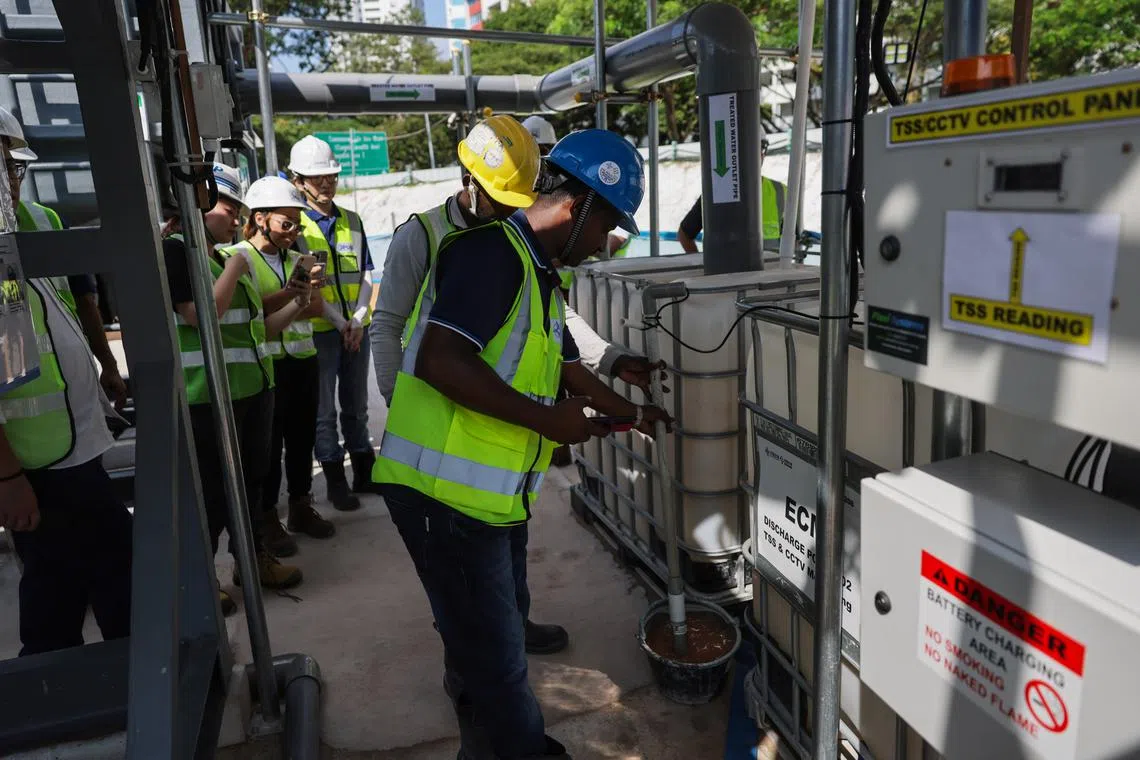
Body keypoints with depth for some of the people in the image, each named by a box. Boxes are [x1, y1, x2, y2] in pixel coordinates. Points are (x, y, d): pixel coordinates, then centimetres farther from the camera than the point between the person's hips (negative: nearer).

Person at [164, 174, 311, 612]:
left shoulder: (225, 257, 18)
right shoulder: (175, 251, -10)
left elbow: (256, 330, 20)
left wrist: (295, 306, 5)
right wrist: (237, 263, -15)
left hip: (252, 389, 9)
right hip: (208, 397, -9)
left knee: (250, 479, 18)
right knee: (213, 491, 1)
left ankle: (253, 558, 34)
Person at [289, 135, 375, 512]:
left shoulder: (352, 221, 10)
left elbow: (366, 274, 6)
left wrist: (358, 321, -6)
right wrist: (340, 323, -13)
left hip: (356, 328, 4)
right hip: (319, 329, -4)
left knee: (356, 405, 13)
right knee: (324, 410, 4)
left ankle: (365, 472, 24)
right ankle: (336, 481, 14)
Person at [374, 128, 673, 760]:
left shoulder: (541, 277, 17)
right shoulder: (491, 251, -16)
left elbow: (567, 367, 29)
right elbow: (439, 361, -28)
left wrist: (634, 413, 34)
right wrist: (546, 418, -20)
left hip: (491, 495, 10)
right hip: (444, 492, -10)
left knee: (492, 643, 22)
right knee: (495, 657, 4)